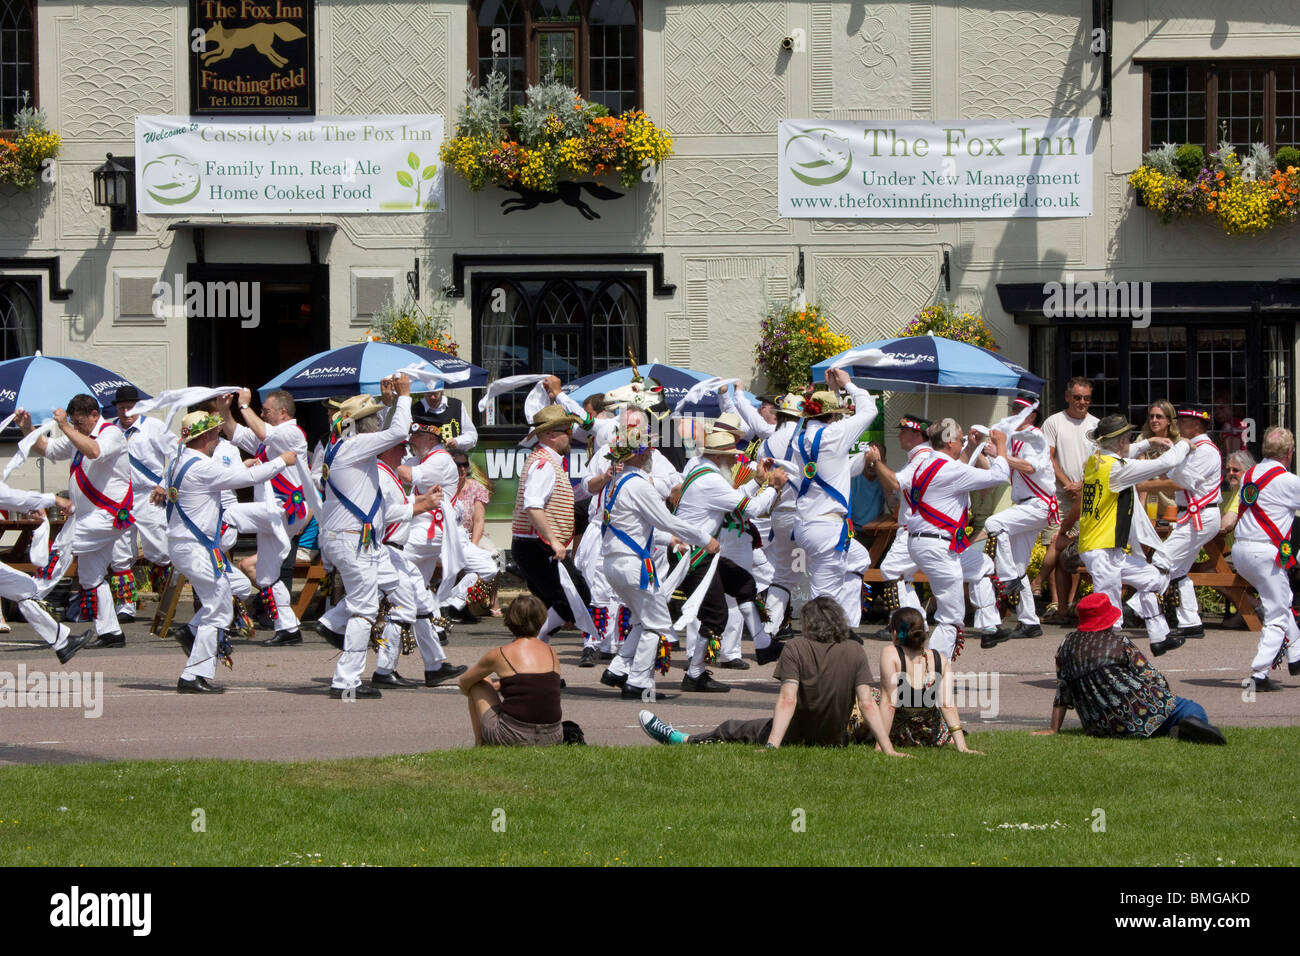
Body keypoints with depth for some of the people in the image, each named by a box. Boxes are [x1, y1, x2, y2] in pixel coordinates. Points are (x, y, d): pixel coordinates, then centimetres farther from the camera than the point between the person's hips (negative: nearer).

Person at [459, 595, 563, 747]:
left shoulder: (499, 654, -2)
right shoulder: (552, 653, 9)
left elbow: (464, 682, 17)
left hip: (512, 739, -5)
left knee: (478, 683, 22)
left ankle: (480, 744, 25)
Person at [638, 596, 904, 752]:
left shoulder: (796, 648, -17)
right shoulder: (854, 651, -9)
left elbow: (787, 700, -27)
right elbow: (867, 704, -16)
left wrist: (771, 746, -33)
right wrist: (888, 749, -17)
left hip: (795, 736, -3)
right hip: (836, 741, 3)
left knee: (730, 729, 23)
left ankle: (679, 739, 43)